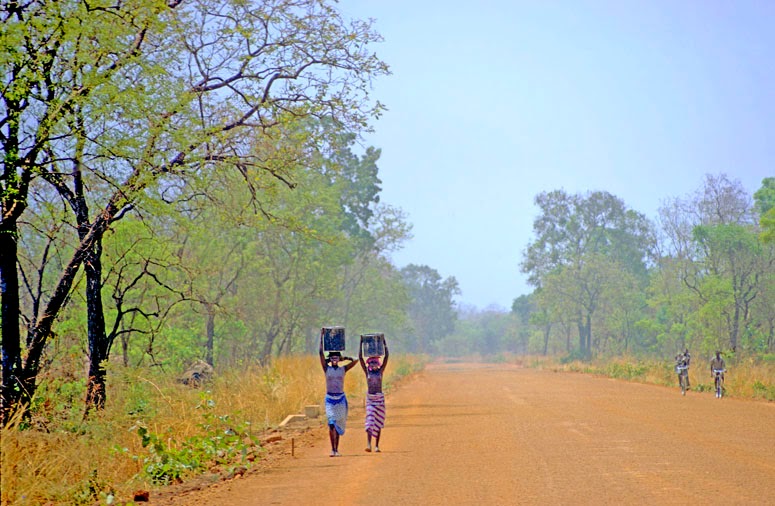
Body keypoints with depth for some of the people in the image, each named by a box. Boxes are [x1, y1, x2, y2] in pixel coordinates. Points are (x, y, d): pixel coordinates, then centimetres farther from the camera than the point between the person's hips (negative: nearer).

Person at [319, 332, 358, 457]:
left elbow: (355, 360, -4)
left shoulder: (343, 369, 4)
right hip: (330, 399, -2)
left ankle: (336, 449, 15)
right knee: (331, 423, -13)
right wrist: (321, 337, -5)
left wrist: (344, 358, 6)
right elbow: (321, 353, -6)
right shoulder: (326, 369, 0)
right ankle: (333, 449, -12)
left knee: (338, 424, 7)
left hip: (341, 399, 2)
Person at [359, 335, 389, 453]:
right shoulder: (367, 372, 3)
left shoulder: (380, 371, 4)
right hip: (370, 398, -1)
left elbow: (387, 356, 0)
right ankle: (368, 444, -19)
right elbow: (360, 357, -2)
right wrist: (361, 343, -3)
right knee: (369, 420, -11)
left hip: (380, 398, 1)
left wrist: (384, 343, -1)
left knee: (378, 422, 4)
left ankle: (377, 445, 10)